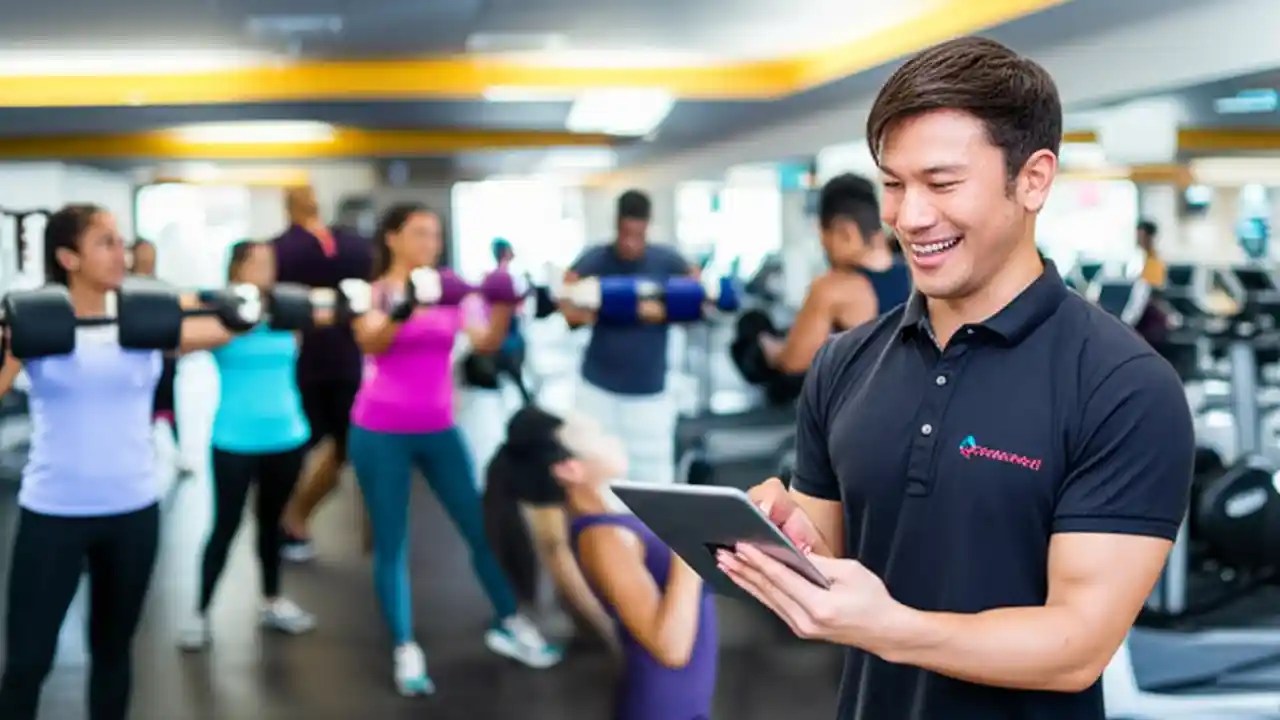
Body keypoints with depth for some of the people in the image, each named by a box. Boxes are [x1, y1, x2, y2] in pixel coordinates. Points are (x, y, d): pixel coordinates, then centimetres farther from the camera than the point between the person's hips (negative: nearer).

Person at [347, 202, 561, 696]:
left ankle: (509, 626, 21)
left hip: (439, 430, 4)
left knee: (483, 527, 6)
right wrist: (402, 310, -42)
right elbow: (370, 343, -23)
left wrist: (505, 306, -17)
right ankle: (406, 652, 10)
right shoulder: (374, 292, -5)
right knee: (391, 543, 1)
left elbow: (485, 344, 0)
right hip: (382, 433, -4)